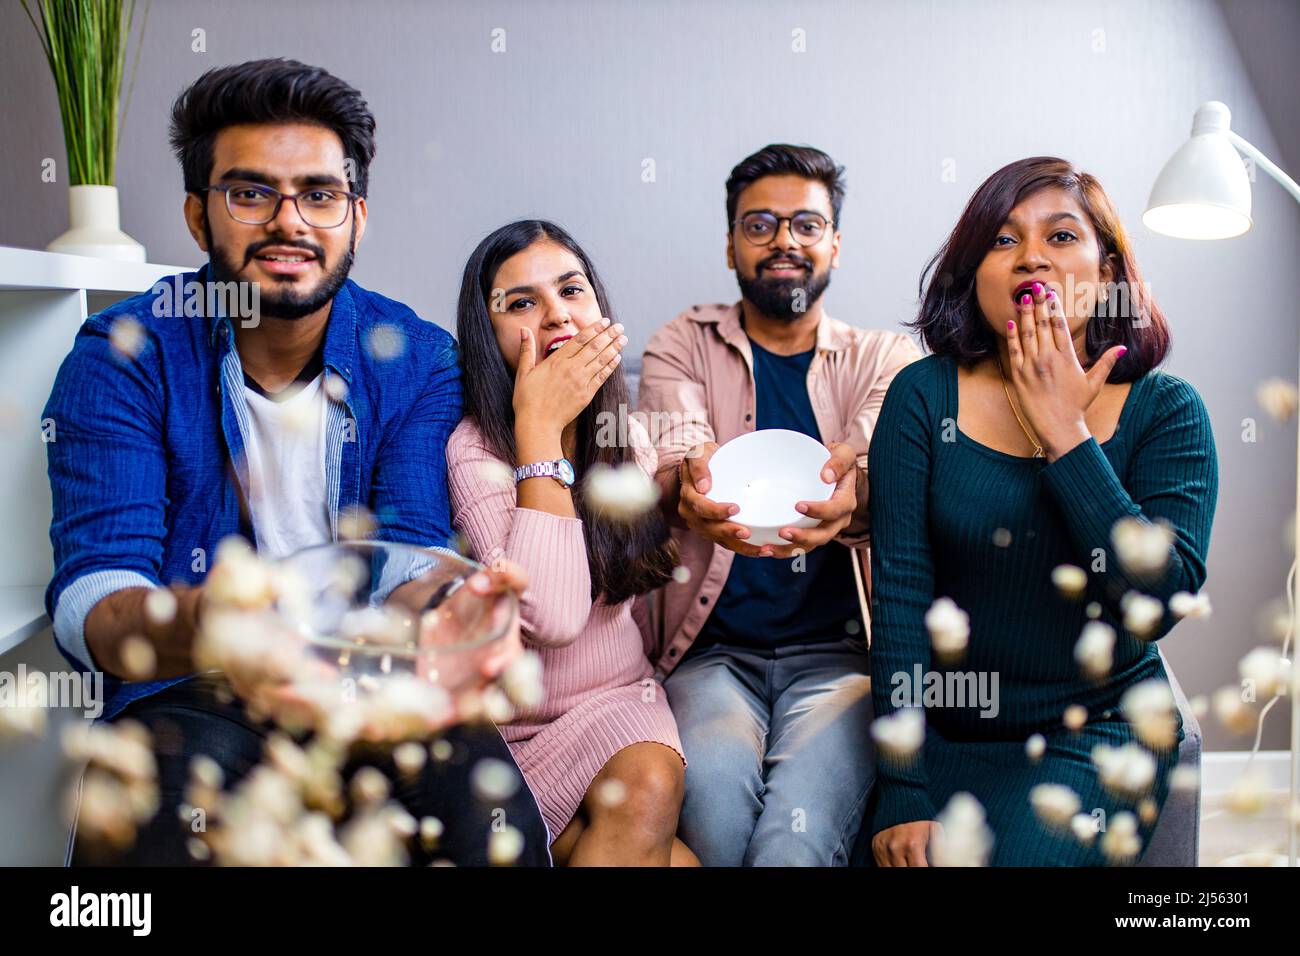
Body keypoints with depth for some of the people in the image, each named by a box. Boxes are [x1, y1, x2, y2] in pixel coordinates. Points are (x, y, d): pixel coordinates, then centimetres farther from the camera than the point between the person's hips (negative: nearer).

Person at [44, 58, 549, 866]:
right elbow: (90, 594, -17)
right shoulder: (125, 355, -6)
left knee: (490, 815, -28)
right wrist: (196, 627, -43)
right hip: (195, 694, -1)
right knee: (144, 825, -33)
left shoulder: (417, 360, -1)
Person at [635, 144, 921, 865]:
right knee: (716, 800, -30)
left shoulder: (885, 359, 11)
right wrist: (688, 492, -35)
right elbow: (672, 455, -8)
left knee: (796, 838, -29)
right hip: (713, 650, 1)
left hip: (836, 651, 0)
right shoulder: (681, 347, 12)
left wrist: (853, 498, -36)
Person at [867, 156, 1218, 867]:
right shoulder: (923, 396, -4)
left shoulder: (1165, 410, -4)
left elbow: (1158, 601, -16)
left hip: (1095, 734, 0)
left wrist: (1065, 435, -17)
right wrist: (903, 795, -14)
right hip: (945, 727, 1)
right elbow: (900, 589, -10)